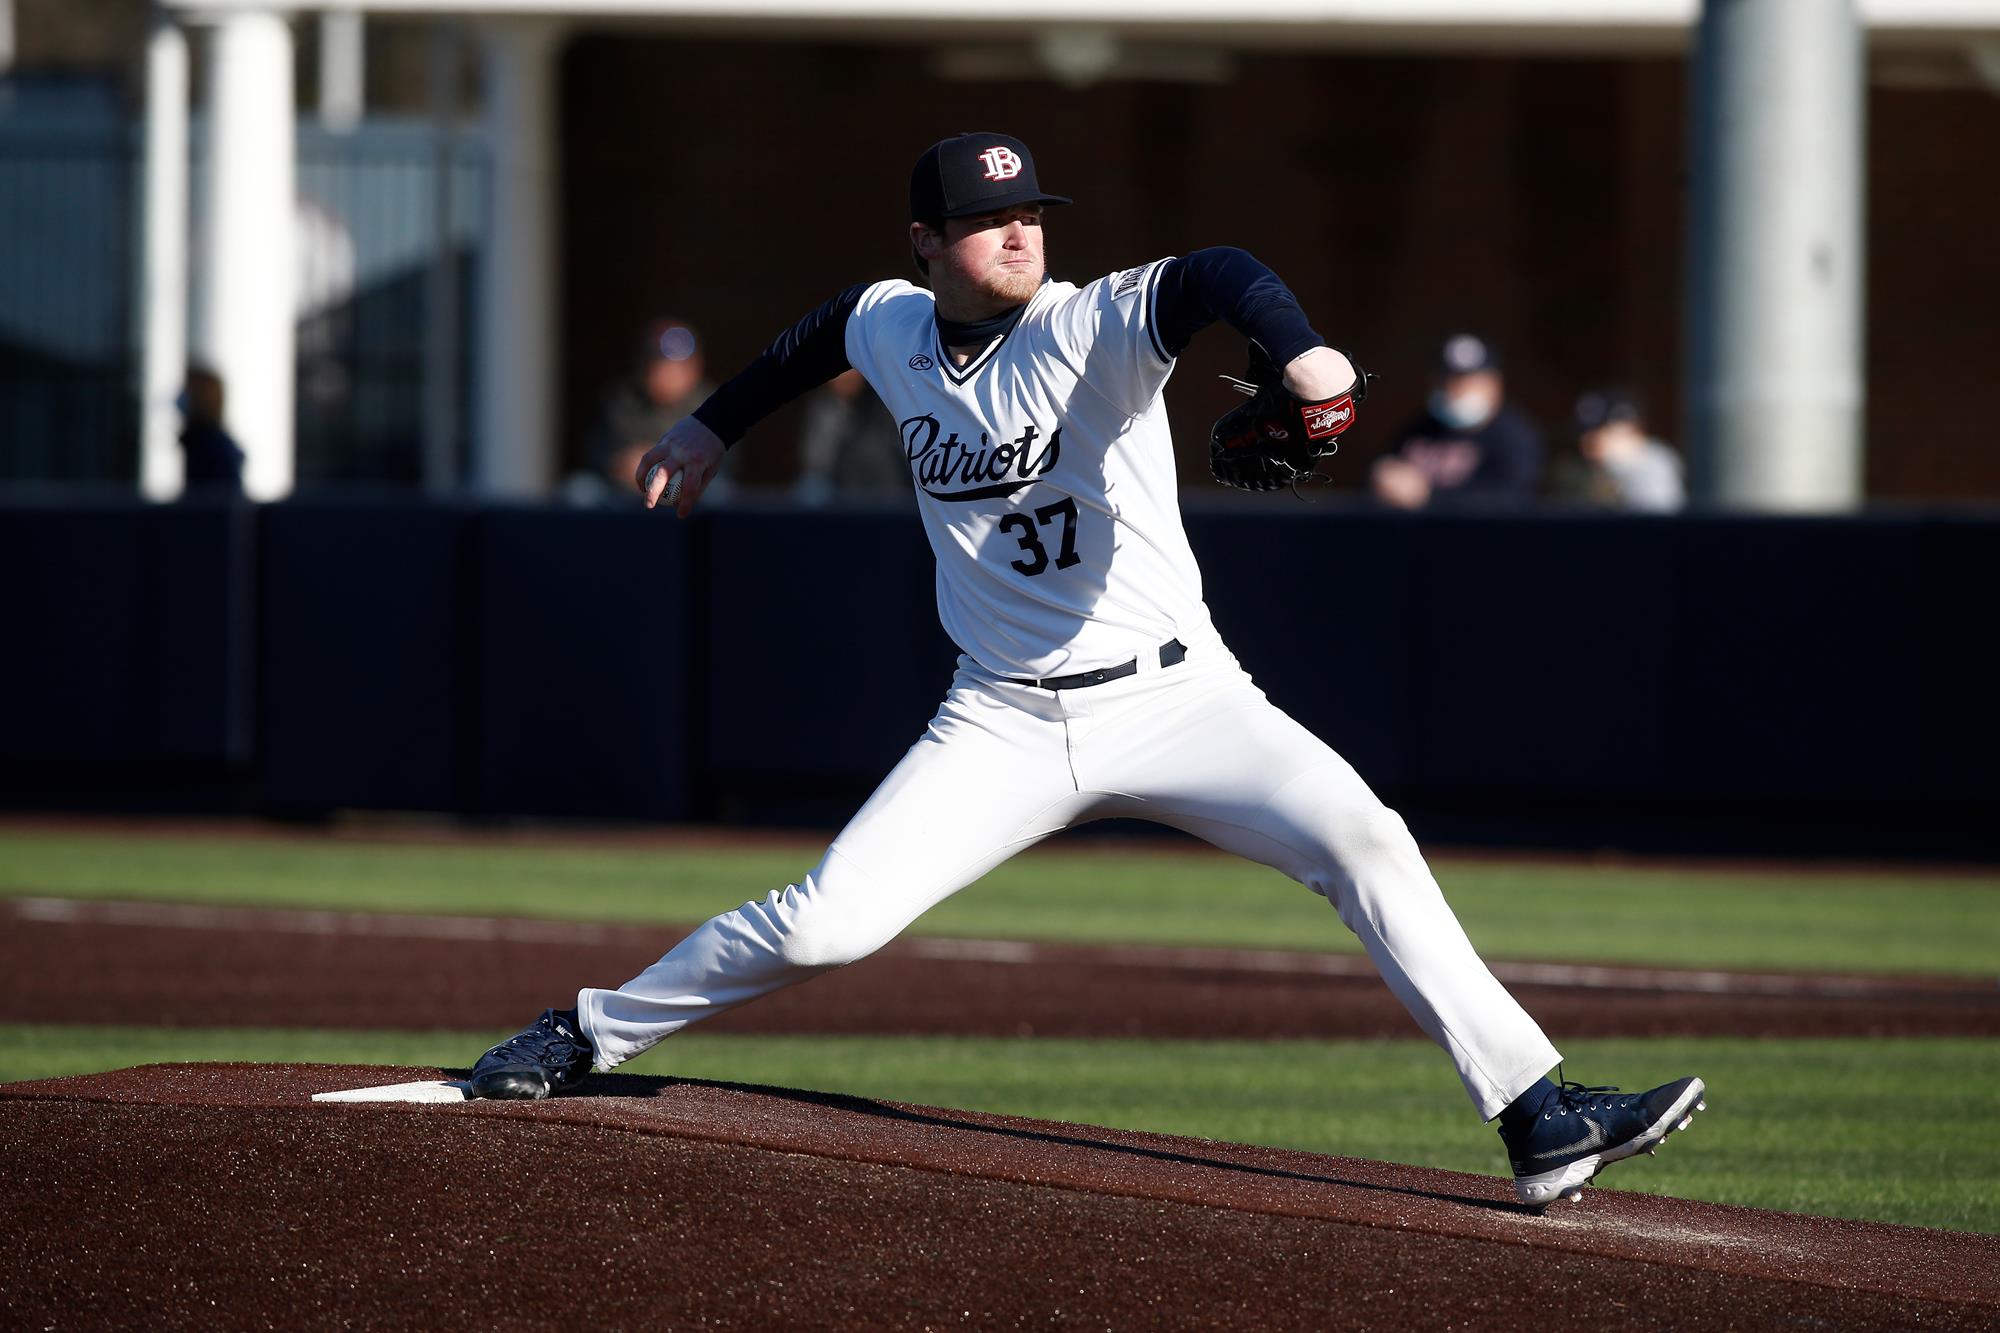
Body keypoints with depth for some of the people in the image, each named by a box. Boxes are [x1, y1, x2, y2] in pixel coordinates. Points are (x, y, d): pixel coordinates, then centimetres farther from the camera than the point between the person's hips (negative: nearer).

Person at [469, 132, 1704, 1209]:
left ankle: (1539, 1121, -23)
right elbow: (827, 328, 28)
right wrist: (719, 422, 36)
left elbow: (1215, 278, -34)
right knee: (824, 924, -9)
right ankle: (587, 1036, 14)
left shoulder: (1093, 328, -13)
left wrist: (1301, 351, -55)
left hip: (1174, 694, -3)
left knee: (1365, 840, -24)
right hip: (1006, 724, 3)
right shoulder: (891, 328, 3)